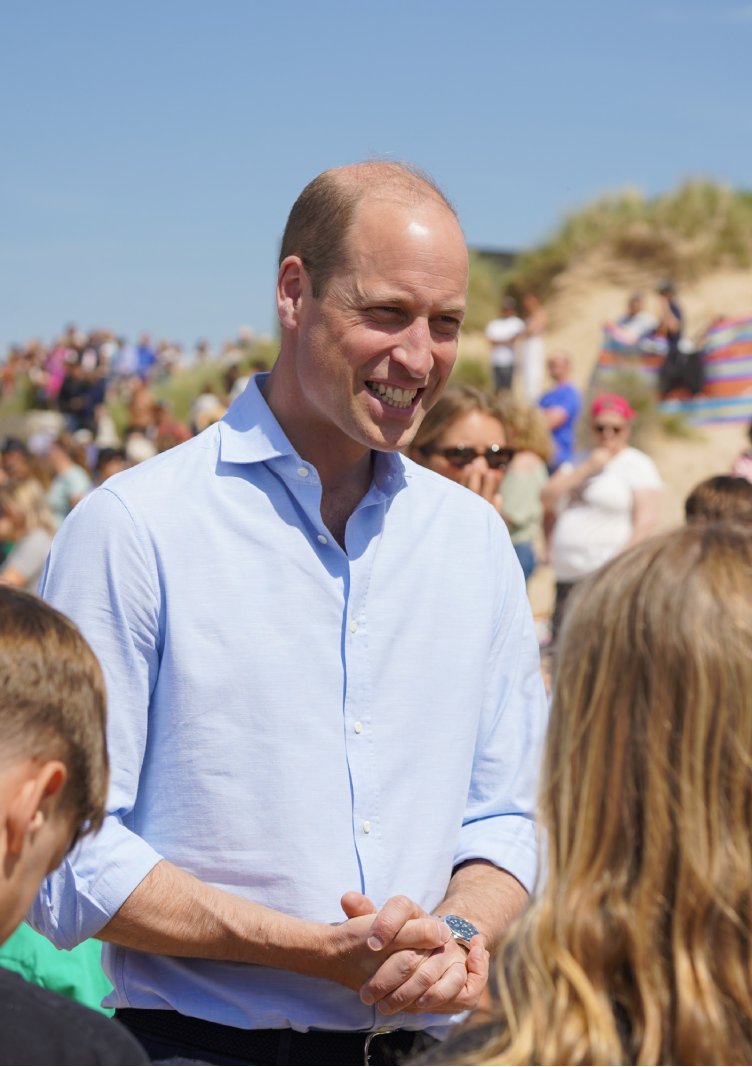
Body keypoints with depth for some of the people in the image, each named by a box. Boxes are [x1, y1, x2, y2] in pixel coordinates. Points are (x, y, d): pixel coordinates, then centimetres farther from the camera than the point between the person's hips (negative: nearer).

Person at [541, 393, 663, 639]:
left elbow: (646, 520, -9)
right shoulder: (578, 464, 20)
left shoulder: (637, 465, 1)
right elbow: (547, 499, 7)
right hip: (567, 578, 6)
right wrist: (586, 469, -2)